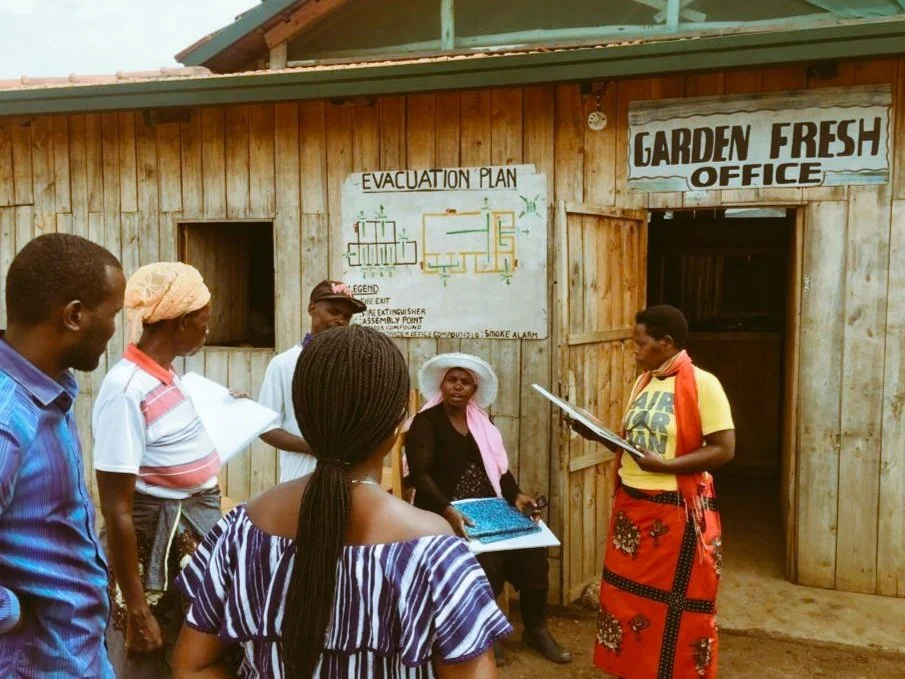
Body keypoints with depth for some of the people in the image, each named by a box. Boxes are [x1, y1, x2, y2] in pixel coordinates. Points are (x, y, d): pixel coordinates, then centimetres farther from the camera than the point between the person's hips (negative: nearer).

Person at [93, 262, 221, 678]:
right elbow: (116, 510, -23)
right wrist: (136, 612, -21)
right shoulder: (126, 388, -24)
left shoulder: (164, 373, 1)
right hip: (156, 541, -8)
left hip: (194, 529, 9)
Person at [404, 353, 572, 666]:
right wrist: (448, 511, -32)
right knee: (486, 559, -29)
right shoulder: (426, 422, -6)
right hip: (445, 514, -5)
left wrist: (515, 496, -6)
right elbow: (419, 475, -17)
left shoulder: (480, 421, 13)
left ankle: (536, 629, 2)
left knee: (531, 547, -16)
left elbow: (498, 466, 14)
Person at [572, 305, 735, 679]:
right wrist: (598, 434, 0)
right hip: (631, 506, 8)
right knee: (627, 597, 15)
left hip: (677, 511, -7)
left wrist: (666, 465, -25)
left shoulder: (702, 384, -13)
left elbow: (724, 449, -17)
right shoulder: (643, 382, 10)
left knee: (676, 606, 4)